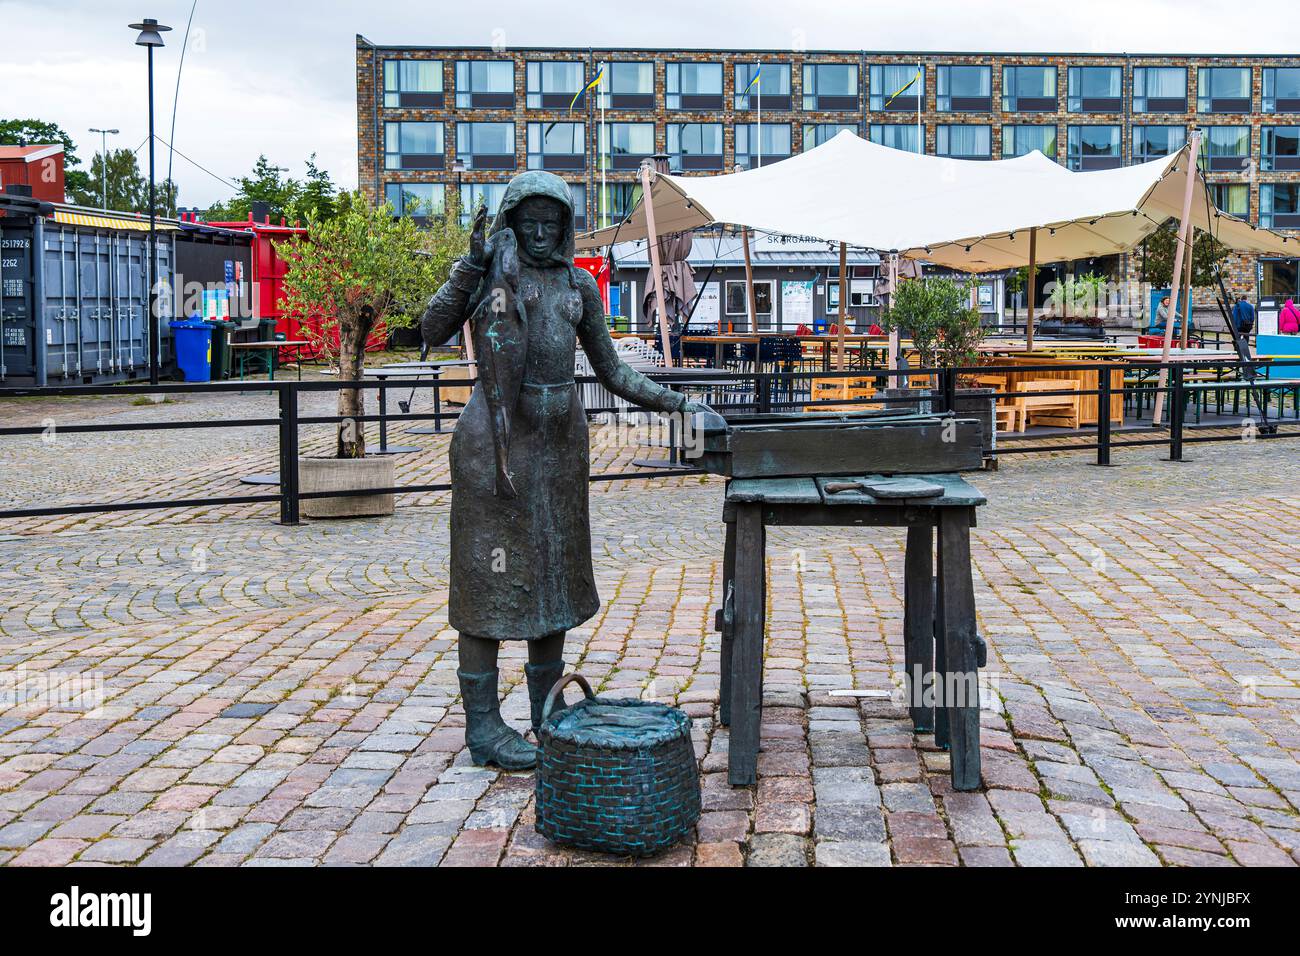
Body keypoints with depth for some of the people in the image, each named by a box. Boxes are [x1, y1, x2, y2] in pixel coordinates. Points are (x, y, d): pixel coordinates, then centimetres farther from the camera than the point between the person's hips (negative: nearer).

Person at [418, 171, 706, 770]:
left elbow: (611, 371, 15)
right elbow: (433, 332, -14)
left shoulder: (578, 284, 12)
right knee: (489, 574, -3)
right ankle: (483, 727, 3)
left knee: (551, 571, 13)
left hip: (560, 440, 6)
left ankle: (548, 710, 26)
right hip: (496, 437, -6)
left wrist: (674, 403, 8)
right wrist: (471, 265, -19)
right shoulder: (491, 270, -1)